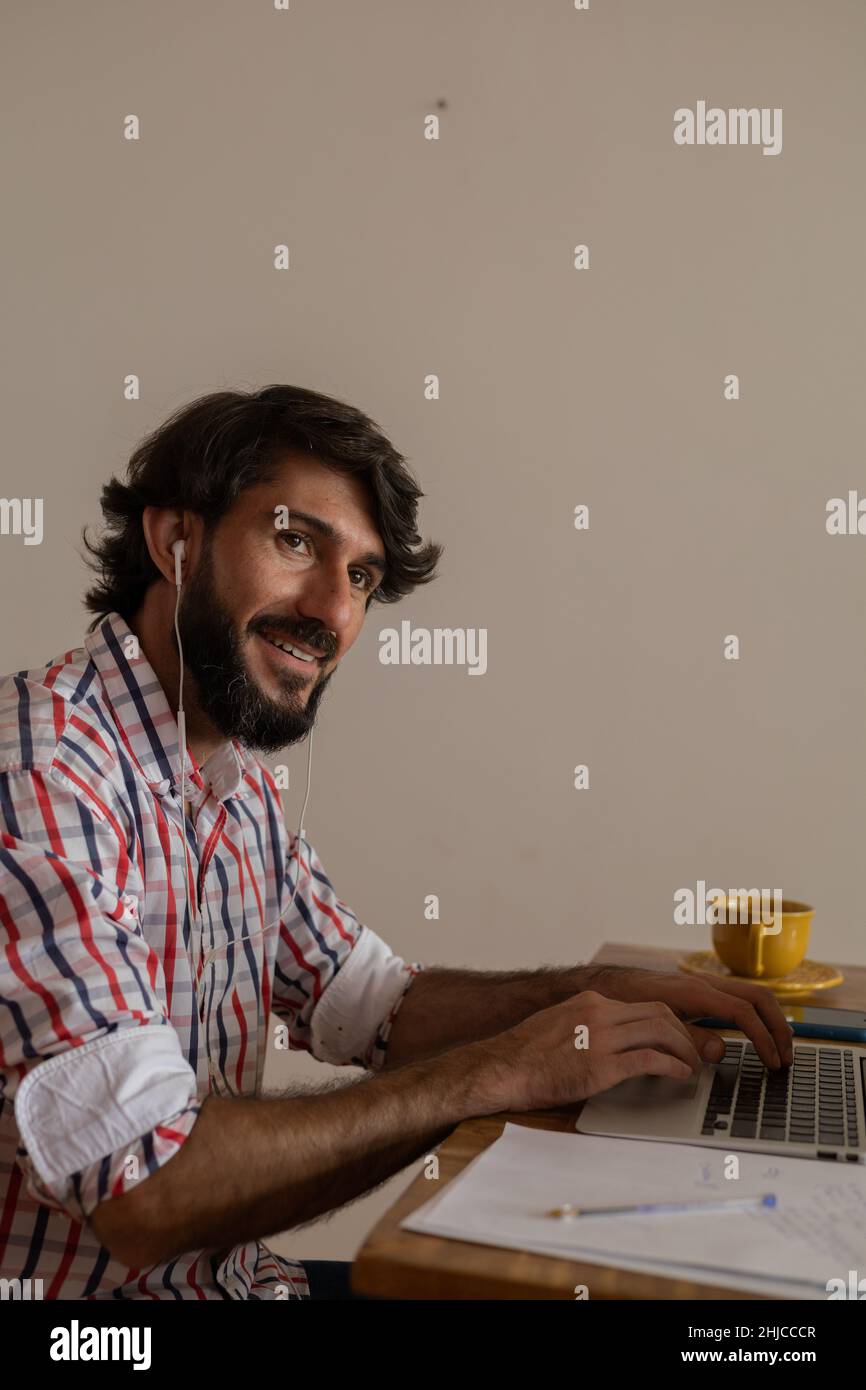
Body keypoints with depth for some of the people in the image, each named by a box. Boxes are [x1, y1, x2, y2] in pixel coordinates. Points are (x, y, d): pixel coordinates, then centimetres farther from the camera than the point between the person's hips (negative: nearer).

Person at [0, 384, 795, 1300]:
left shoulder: (237, 782, 4)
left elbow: (373, 1003, 10)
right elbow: (142, 1191, -29)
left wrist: (606, 992, -5)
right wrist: (499, 1071, -23)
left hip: (230, 1274, 8)